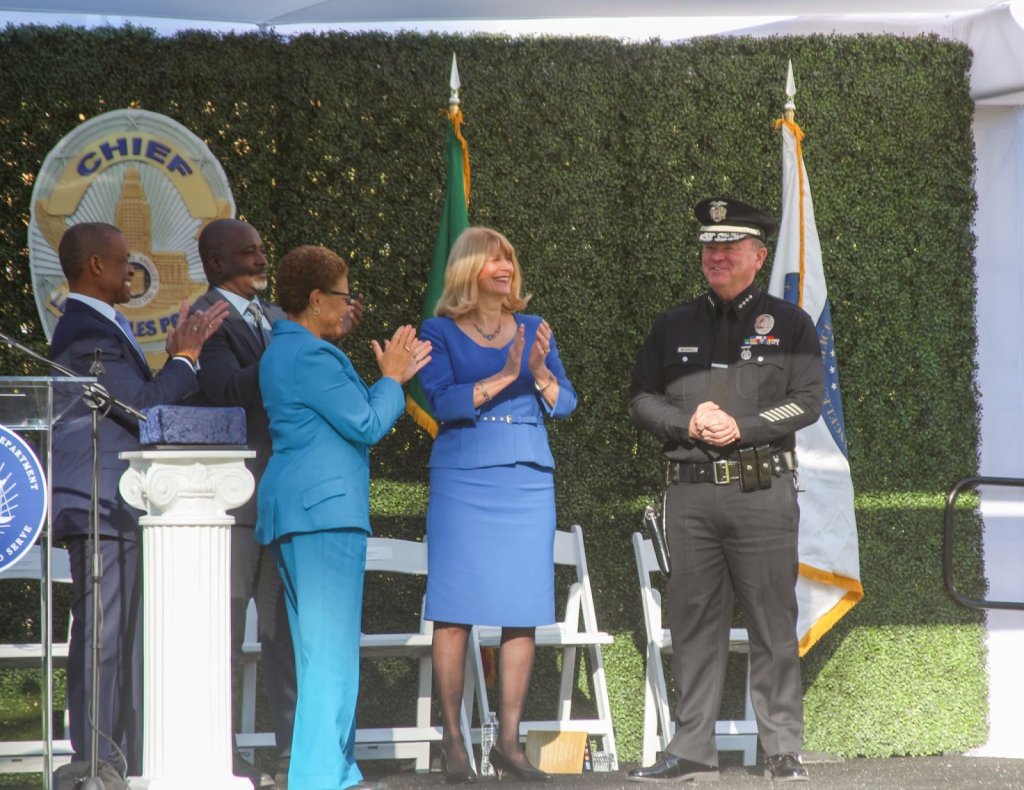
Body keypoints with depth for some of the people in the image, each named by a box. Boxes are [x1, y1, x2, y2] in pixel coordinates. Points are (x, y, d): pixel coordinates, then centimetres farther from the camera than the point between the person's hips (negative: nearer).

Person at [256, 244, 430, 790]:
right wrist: (391, 381, 3)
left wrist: (391, 379, 25)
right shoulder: (310, 355, -14)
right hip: (325, 509, -11)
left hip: (292, 517, 11)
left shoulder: (284, 351, 19)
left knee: (321, 652, 14)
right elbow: (365, 426, -12)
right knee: (331, 650, -10)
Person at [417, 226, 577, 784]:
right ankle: (453, 743, -2)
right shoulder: (439, 332, 4)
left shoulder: (533, 330, 14)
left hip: (527, 481, 4)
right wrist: (503, 377, -18)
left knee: (523, 613, 0)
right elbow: (441, 402, -9)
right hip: (462, 481, -3)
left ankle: (508, 742, 4)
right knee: (454, 612, -6)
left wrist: (540, 371, -12)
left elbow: (564, 404, 7)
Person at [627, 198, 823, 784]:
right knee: (694, 623, 3)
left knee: (773, 624, -2)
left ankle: (785, 752, 4)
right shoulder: (675, 326, 14)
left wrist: (740, 426, -12)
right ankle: (693, 752, 7)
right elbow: (641, 399, 11)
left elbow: (807, 401, -2)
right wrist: (688, 424, -8)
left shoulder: (789, 324, 6)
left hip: (764, 489, -3)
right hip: (691, 491, 3)